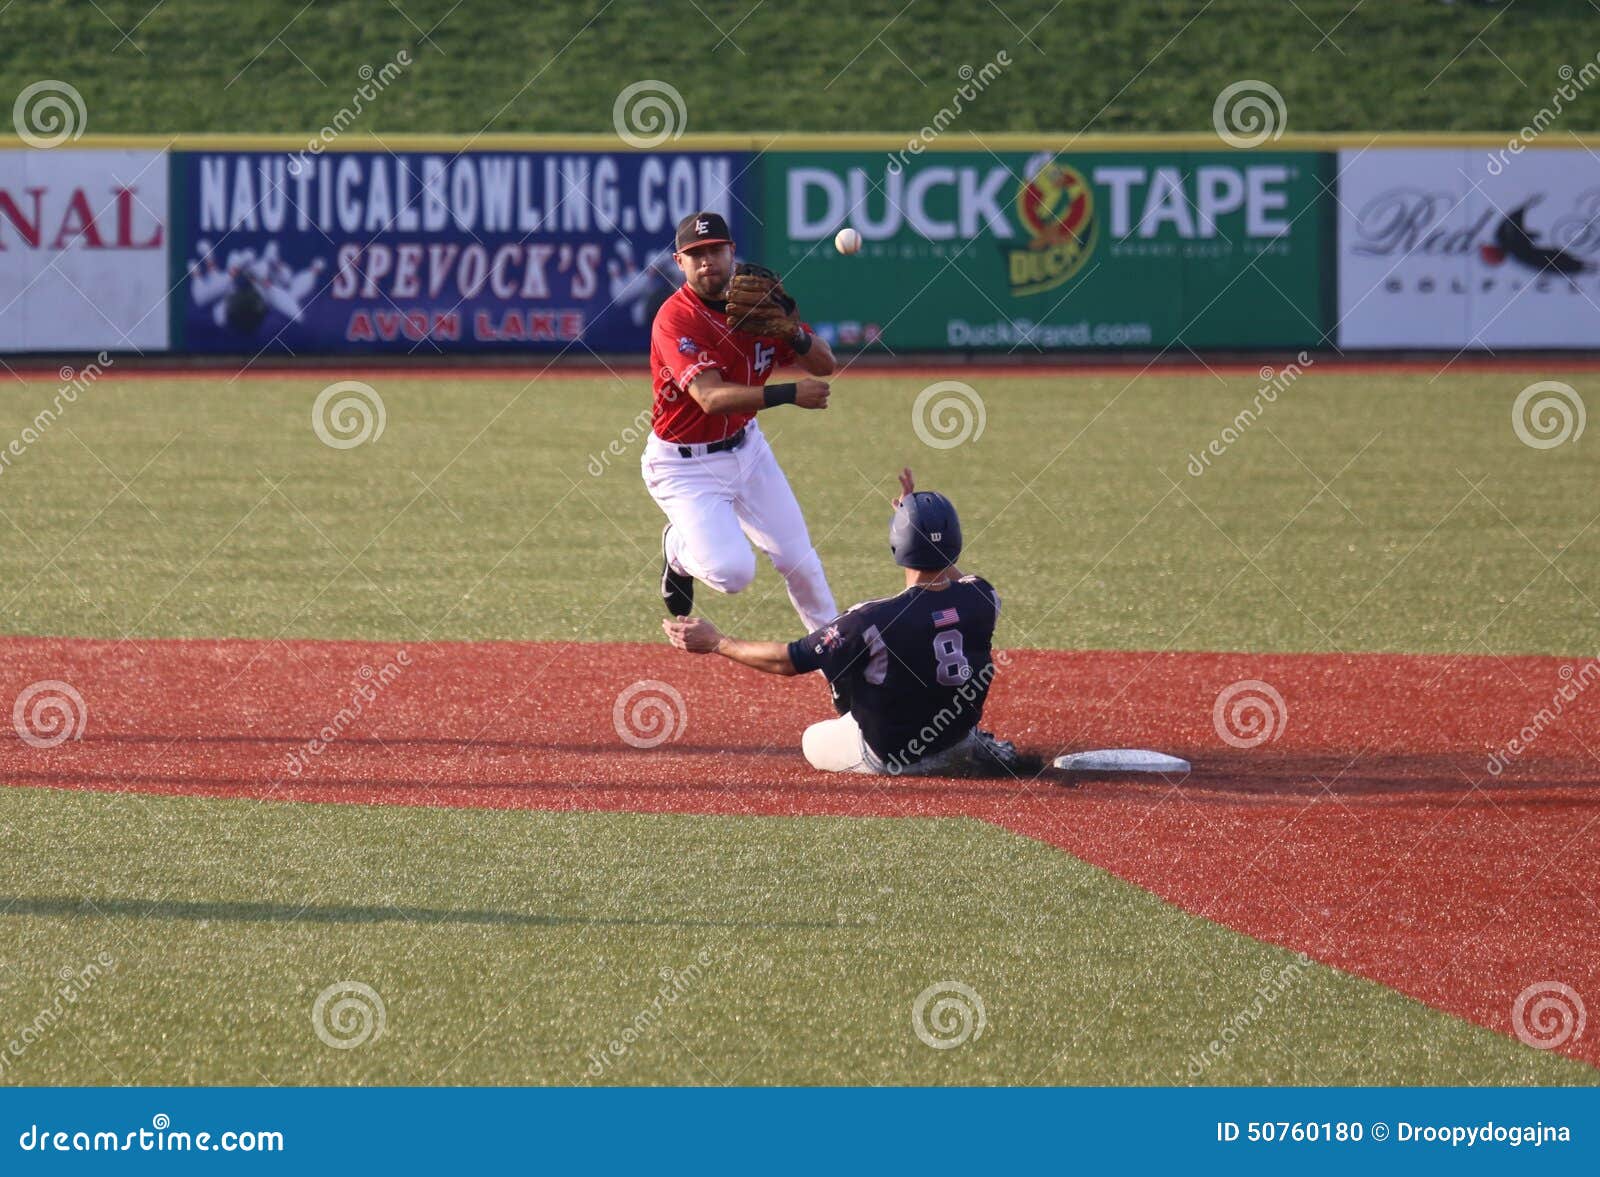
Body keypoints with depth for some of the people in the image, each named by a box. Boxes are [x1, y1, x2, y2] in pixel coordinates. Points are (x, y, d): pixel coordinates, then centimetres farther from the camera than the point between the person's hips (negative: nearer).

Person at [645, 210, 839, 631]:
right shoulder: (675, 319, -24)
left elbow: (824, 365, -1)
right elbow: (712, 398, -35)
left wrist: (794, 334, -23)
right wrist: (790, 395, -42)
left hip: (746, 449, 6)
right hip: (684, 465, -6)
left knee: (799, 559, 7)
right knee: (733, 571, -20)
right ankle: (679, 549, 13)